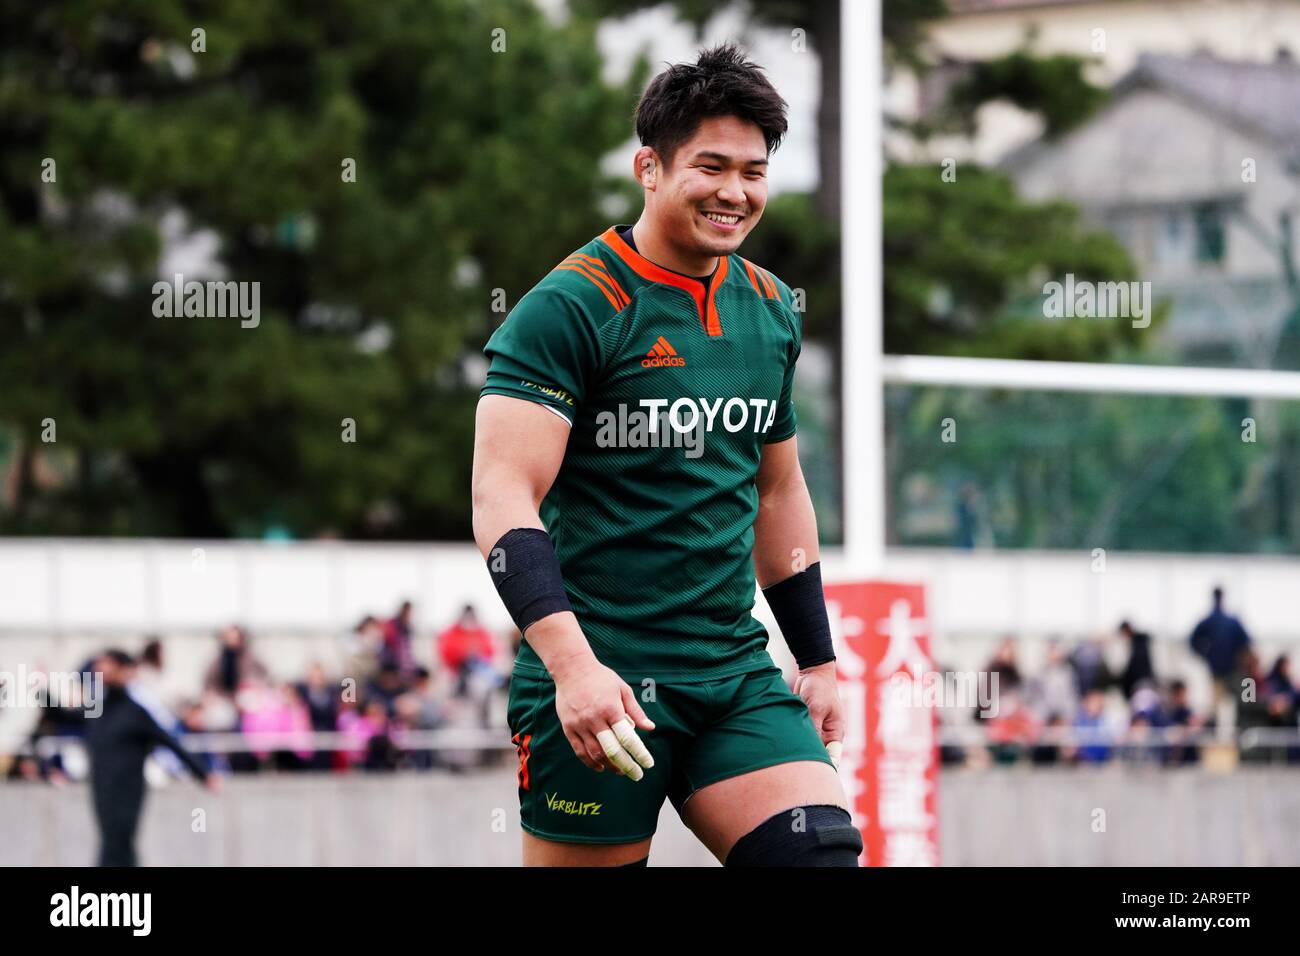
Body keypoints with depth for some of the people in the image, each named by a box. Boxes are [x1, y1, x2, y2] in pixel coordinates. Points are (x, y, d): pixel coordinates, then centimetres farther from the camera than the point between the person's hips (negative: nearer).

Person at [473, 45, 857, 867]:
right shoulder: (572, 307, -9)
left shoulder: (772, 309, 13)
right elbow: (503, 496, -17)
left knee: (823, 850, -12)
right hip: (598, 682, -6)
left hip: (737, 675, 6)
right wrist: (571, 661, -29)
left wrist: (818, 659, 22)